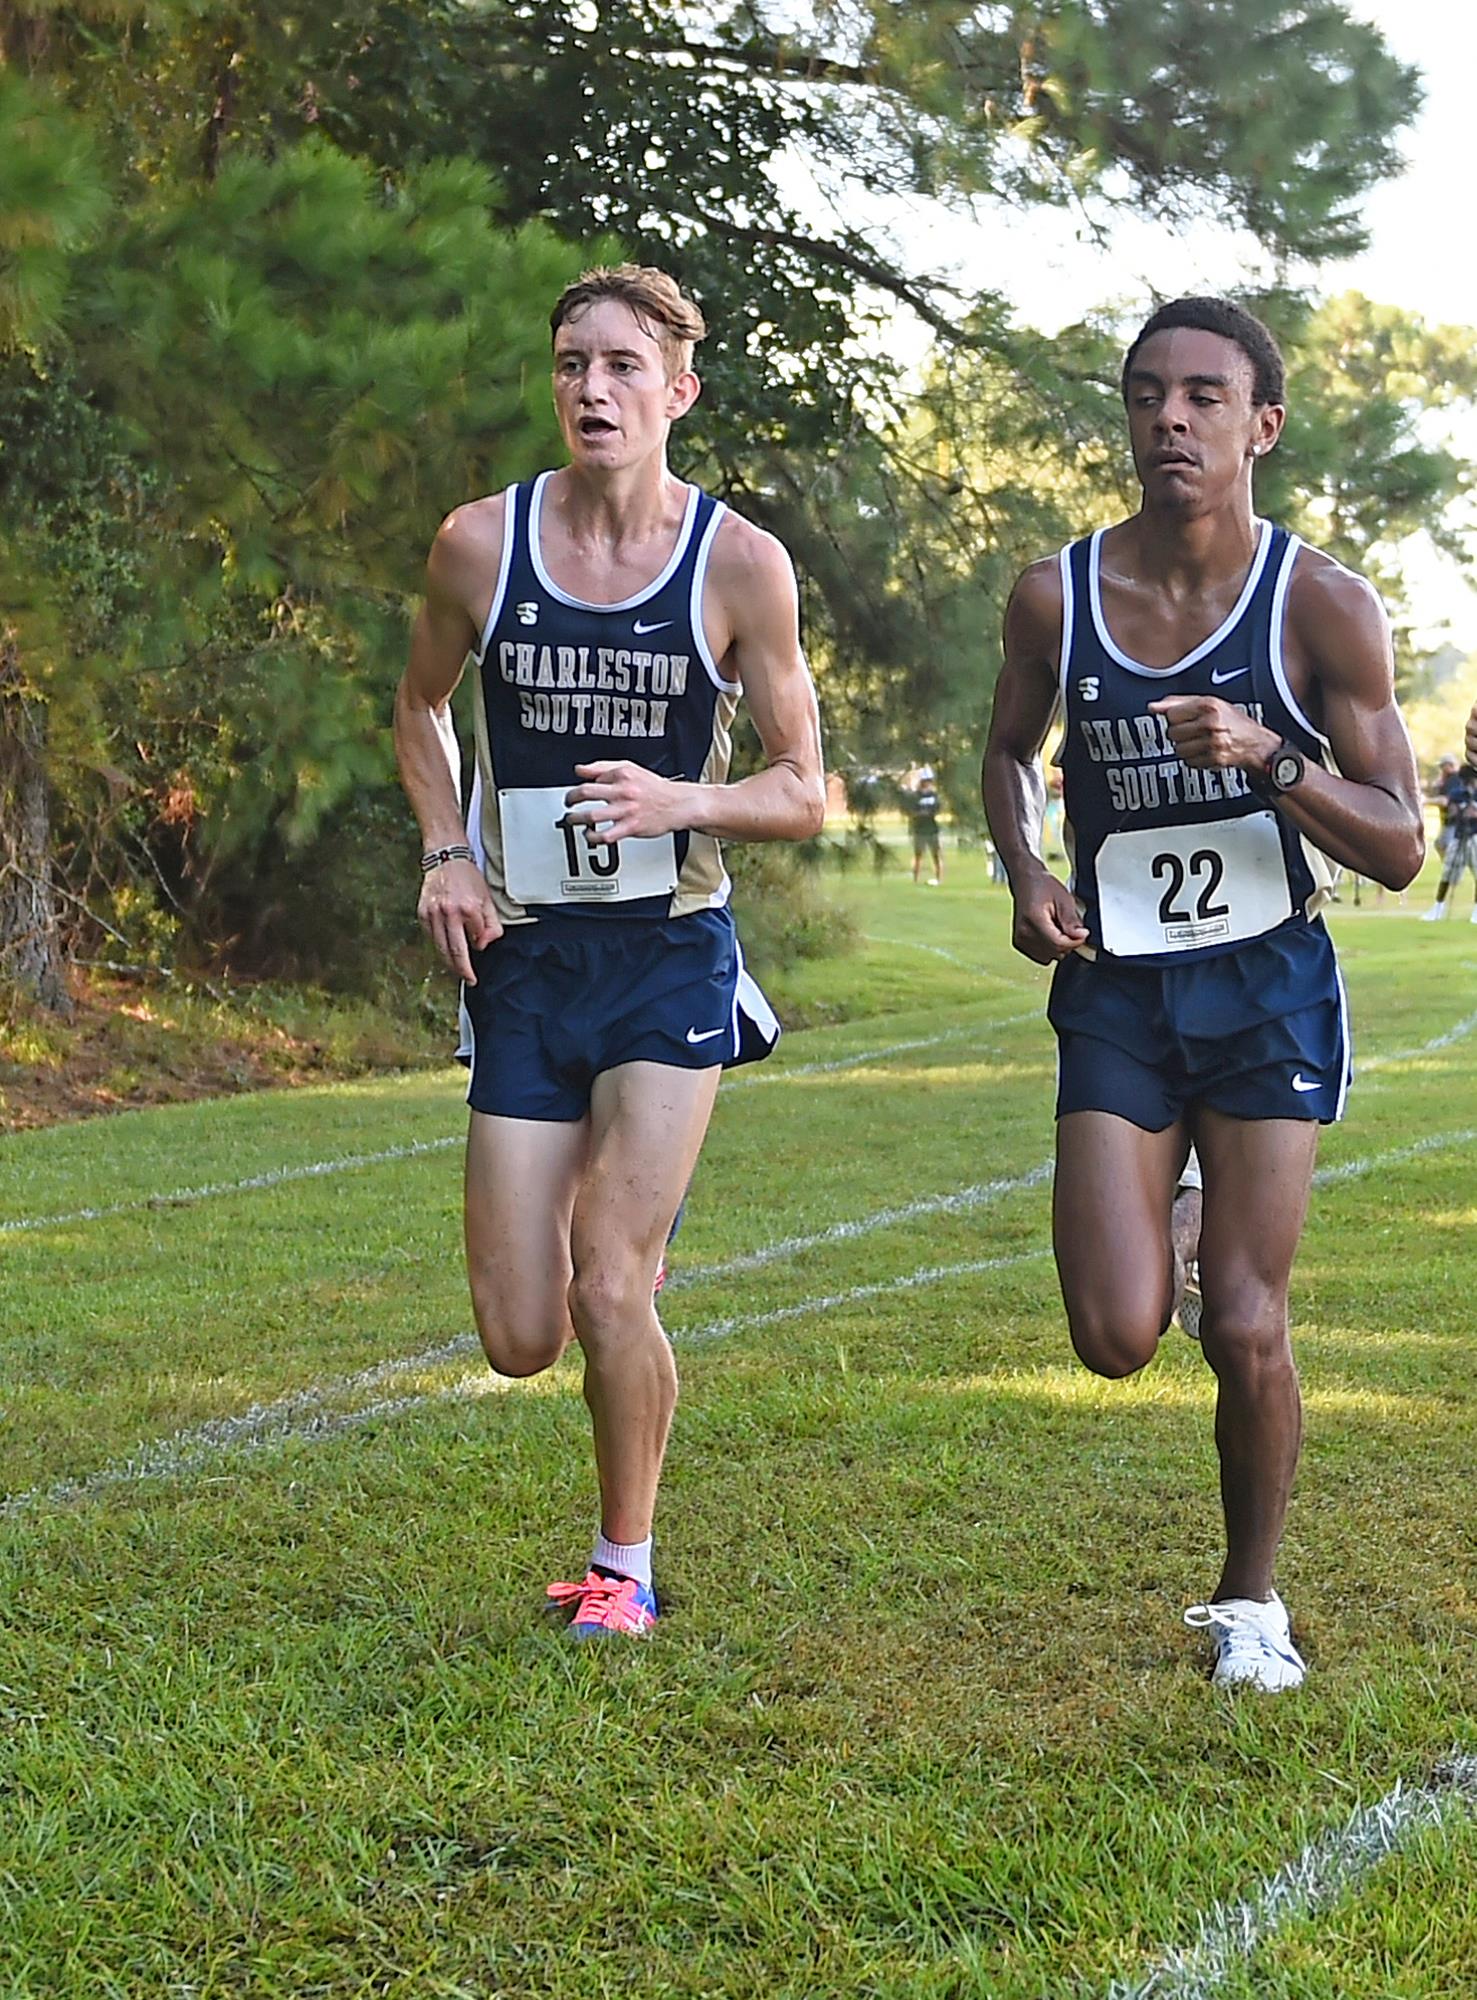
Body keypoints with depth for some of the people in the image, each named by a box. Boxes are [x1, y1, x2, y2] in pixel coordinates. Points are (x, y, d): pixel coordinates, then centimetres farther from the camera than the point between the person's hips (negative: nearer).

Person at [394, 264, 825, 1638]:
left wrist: (679, 802, -20)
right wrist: (445, 855, 1)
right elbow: (419, 709, 17)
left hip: (670, 957, -2)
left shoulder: (739, 563, -6)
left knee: (608, 1289, -13)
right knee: (521, 1341, 1)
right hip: (524, 958, 2)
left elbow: (800, 796, -1)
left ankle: (625, 1564, 12)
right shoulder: (480, 543, -2)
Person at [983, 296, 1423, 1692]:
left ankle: (1250, 1598, 21)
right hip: (1115, 994, 2)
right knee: (1117, 1338, -8)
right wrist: (1026, 873, -1)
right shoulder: (1055, 598, -2)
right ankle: (1151, 1225, 31)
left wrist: (1270, 762, -25)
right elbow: (1009, 751, 18)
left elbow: (1399, 850, -8)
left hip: (1268, 994, -1)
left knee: (1243, 1327, -4)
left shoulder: (1324, 607, -8)